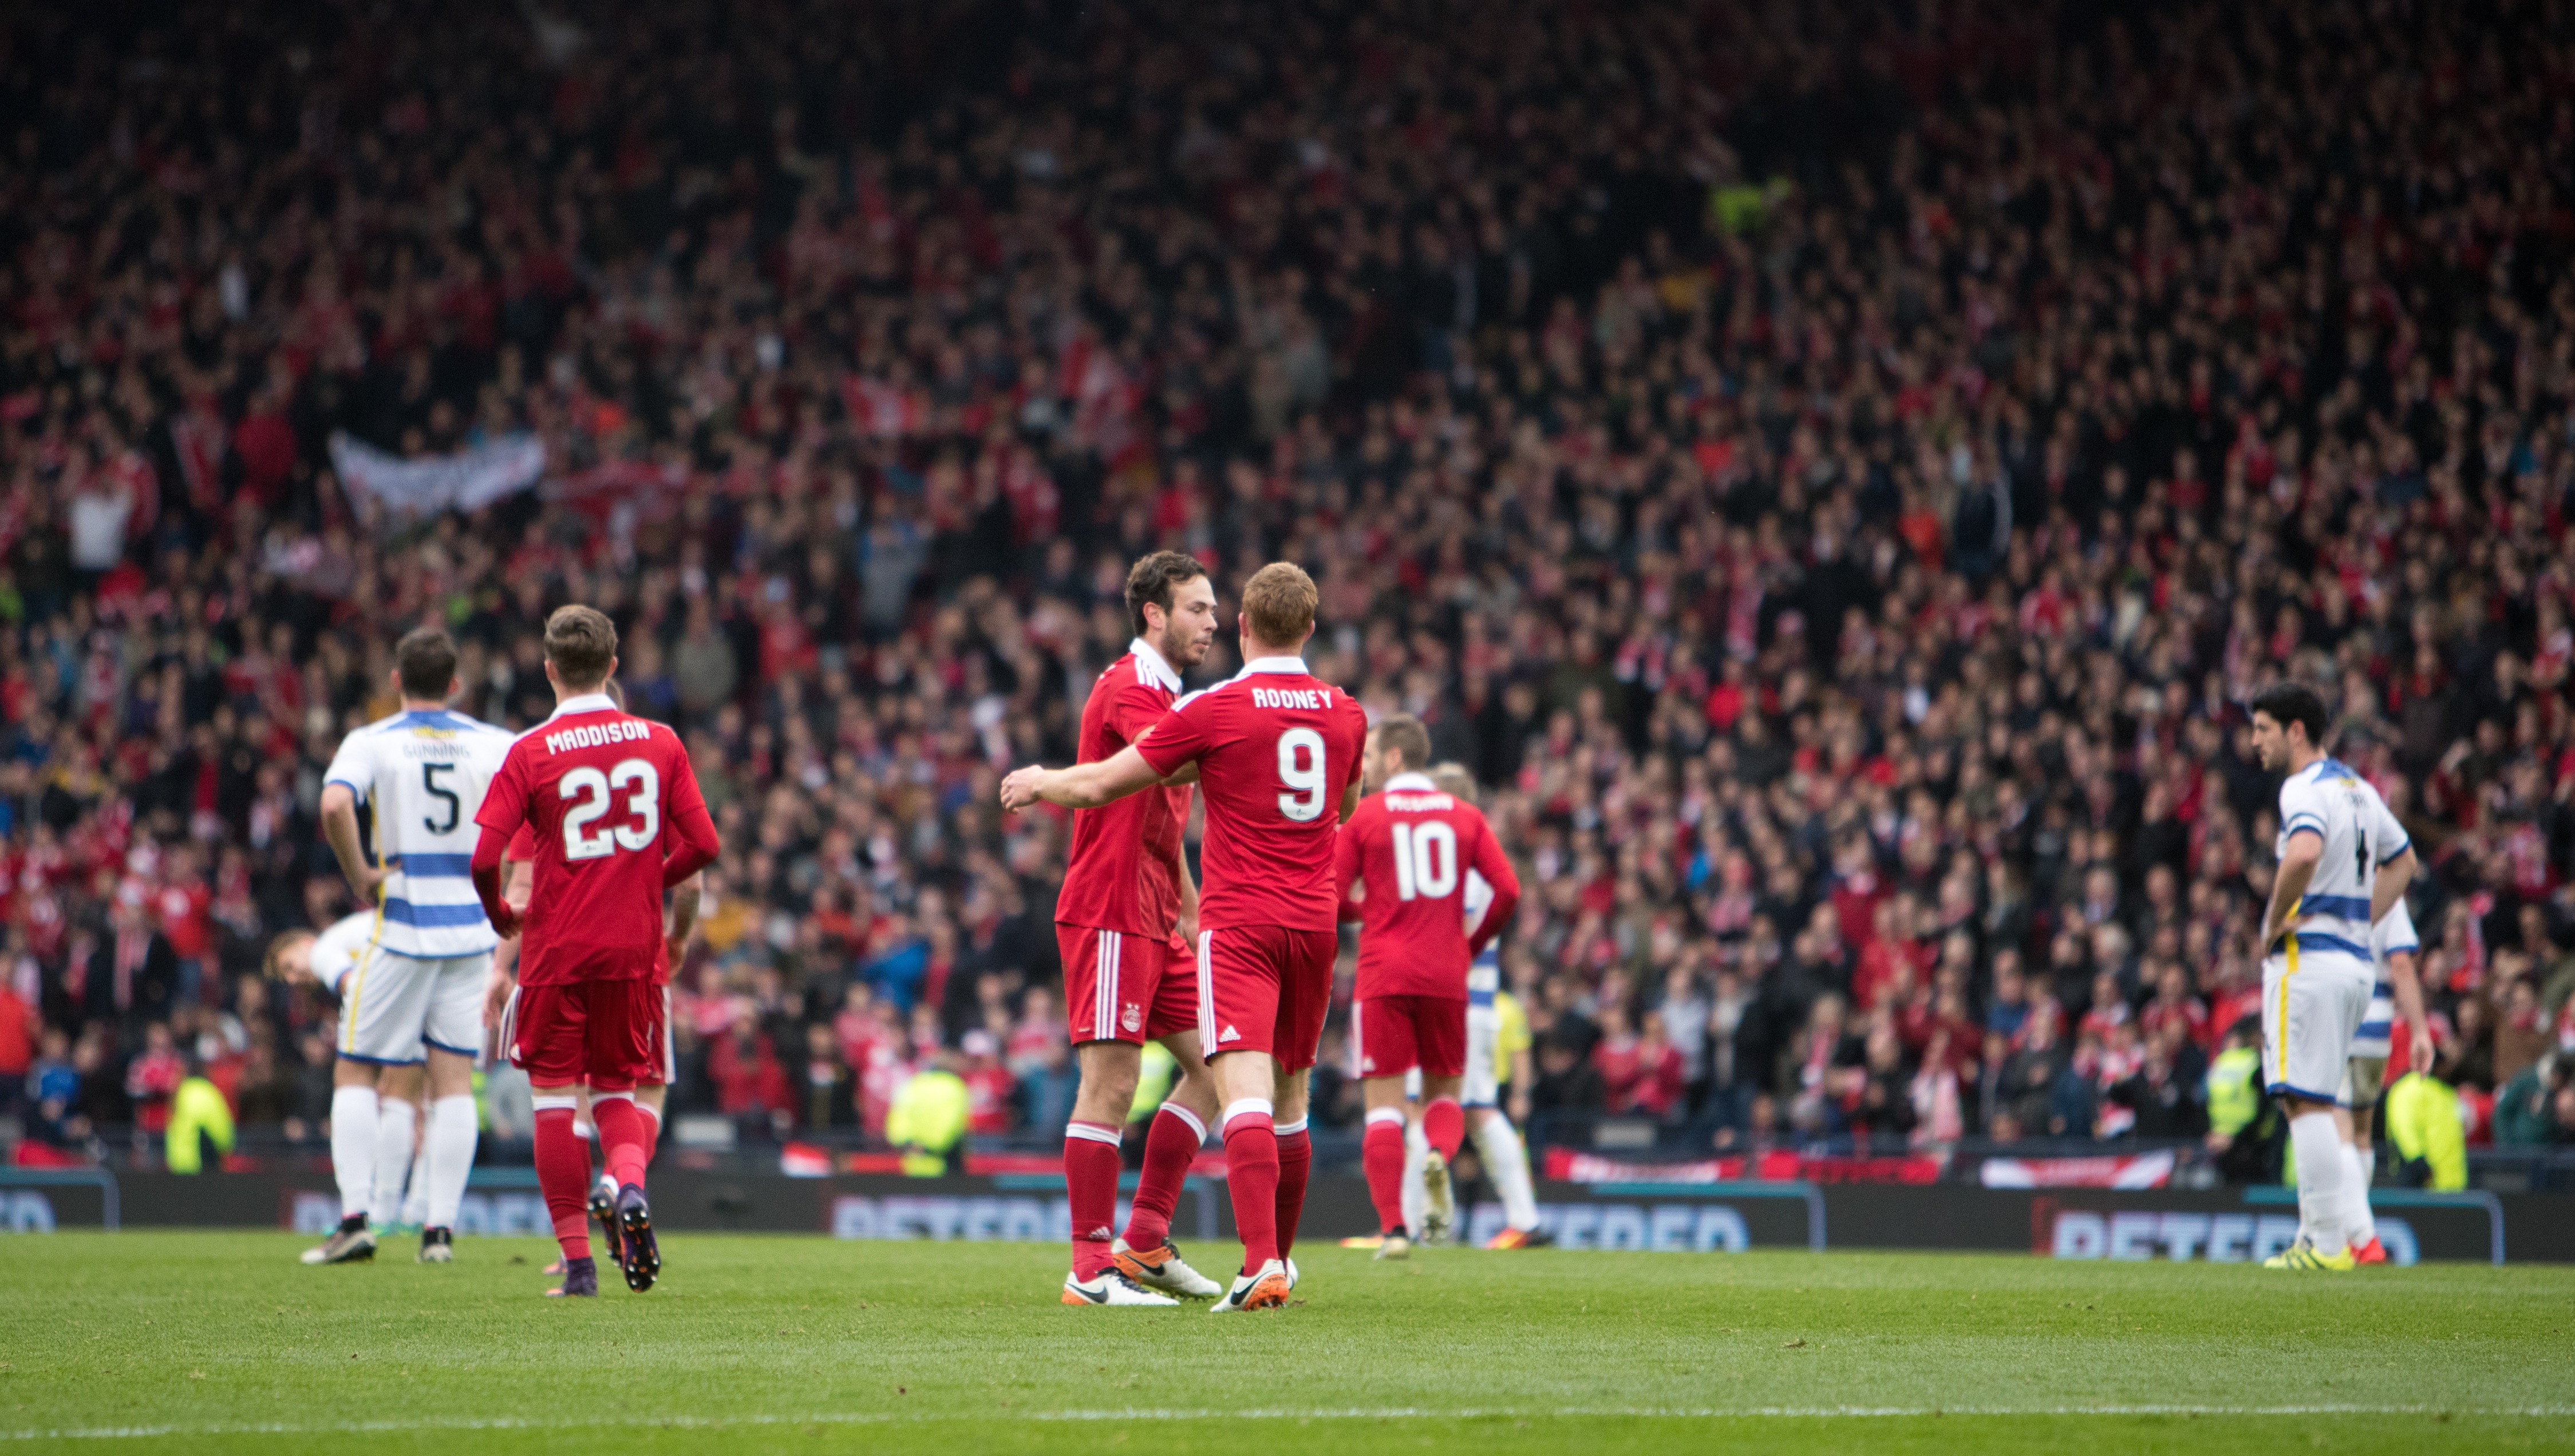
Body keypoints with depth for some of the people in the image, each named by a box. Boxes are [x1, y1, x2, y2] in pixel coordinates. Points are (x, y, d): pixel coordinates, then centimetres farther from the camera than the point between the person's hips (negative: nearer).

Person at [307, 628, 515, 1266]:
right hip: (473, 929, 3)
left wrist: (359, 877, -10)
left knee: (355, 1071, 7)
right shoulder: (494, 745, 5)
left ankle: (356, 1214, -6)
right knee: (454, 1077, 4)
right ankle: (441, 1225, -2)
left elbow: (335, 805, -22)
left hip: (401, 927, -3)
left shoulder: (372, 742, -4)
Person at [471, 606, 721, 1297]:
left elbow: (485, 859, -11)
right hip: (634, 946, 3)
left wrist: (501, 917, 9)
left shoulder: (530, 753, -6)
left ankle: (578, 1260, 0)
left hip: (556, 950, -3)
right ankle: (631, 1185, -17)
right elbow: (702, 845, 2)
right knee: (616, 1091, 15)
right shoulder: (659, 743, 3)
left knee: (554, 1097, 4)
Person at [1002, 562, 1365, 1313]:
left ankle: (1262, 1261, -30)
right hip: (1314, 919, 5)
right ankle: (1280, 1257, 26)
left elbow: (1102, 784, -1)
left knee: (1244, 1086, -15)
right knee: (1289, 1095, 17)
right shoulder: (1346, 715, 7)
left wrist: (1038, 784, 19)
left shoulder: (1215, 709, -8)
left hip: (1239, 922, -5)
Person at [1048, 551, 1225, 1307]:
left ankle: (1145, 1242, 12)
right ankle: (1091, 1268, -8)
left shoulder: (1164, 696, 20)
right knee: (1111, 1083, -10)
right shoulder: (1126, 689, -11)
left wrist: (1190, 908, 21)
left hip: (1154, 921, 10)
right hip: (1108, 915, -10)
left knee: (1213, 1065, 8)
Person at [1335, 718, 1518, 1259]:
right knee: (1444, 1091, 16)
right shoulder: (1464, 815, 8)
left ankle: (1393, 1228, -11)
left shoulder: (1365, 815, 1)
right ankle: (1439, 1154, -18)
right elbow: (1508, 890, 1)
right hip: (1446, 977, 2)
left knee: (1384, 1103, 1)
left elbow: (1330, 900, 0)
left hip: (1384, 975, -2)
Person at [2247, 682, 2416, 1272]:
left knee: (2307, 1101, -8)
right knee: (2322, 1101, 14)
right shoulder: (2358, 789, 17)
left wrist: (2274, 923, -19)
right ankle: (2320, 1232, 11)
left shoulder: (2306, 789, -12)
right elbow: (2402, 860, 31)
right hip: (2356, 961, 9)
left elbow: (2304, 853, -33)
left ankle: (2329, 1242, -10)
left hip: (2308, 955, -9)